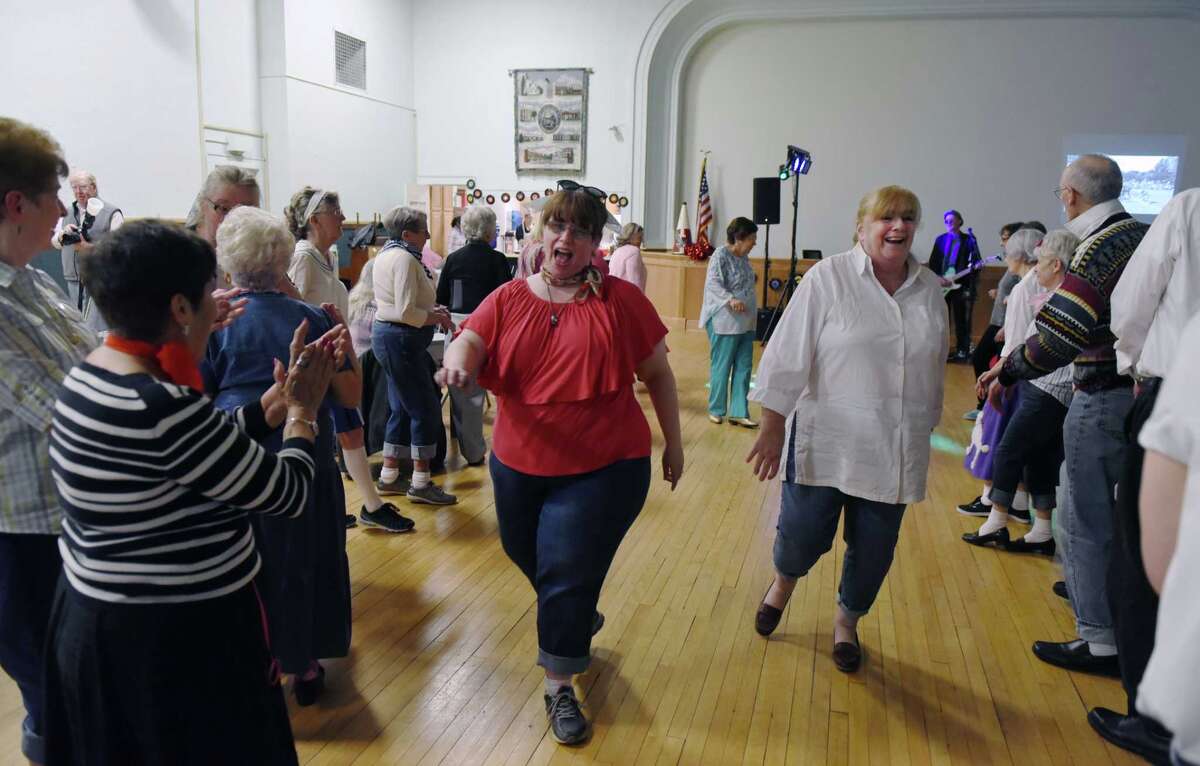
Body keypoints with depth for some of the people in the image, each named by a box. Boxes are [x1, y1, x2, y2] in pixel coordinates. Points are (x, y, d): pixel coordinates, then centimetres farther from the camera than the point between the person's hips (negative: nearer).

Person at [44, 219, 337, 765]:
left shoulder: (87, 377, 0)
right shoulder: (164, 408, -29)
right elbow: (288, 495, -20)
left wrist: (278, 398, 7)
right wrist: (302, 410, -4)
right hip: (175, 640, -9)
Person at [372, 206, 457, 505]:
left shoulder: (388, 253, 15)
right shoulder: (404, 259, -18)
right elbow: (406, 313, -24)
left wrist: (431, 310, 11)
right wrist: (438, 318, -9)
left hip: (386, 334, 11)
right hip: (401, 339, -11)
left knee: (403, 409, 17)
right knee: (425, 409, -3)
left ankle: (389, 476, 25)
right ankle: (420, 483, 5)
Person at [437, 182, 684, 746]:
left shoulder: (621, 301, -7)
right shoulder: (508, 299, -1)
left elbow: (657, 373, 1)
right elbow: (468, 342, -14)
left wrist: (673, 443, 5)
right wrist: (457, 364, -38)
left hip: (602, 469, -4)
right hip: (520, 465, 4)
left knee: (567, 576, -1)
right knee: (528, 557, 22)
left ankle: (559, 687, 22)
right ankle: (580, 620, 54)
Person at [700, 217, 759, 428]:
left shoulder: (743, 257, 13)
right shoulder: (721, 255, -12)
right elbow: (713, 283, -24)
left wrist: (751, 316, 27)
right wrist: (731, 299, -39)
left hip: (745, 323, 8)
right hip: (724, 321, -8)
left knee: (743, 368, 8)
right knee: (721, 367, 2)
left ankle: (739, 412, 14)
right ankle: (716, 410, 15)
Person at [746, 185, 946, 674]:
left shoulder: (929, 290, 5)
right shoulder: (828, 278, -9)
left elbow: (934, 372, 15)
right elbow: (789, 357, -9)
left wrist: (923, 431, 19)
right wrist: (772, 430, -9)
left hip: (895, 451, 4)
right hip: (825, 441, -4)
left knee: (874, 551, 10)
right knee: (803, 536, 0)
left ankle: (846, 623, 38)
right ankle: (783, 583, 37)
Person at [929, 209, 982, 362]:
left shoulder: (969, 239, 2)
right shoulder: (940, 239, 11)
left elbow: (977, 261, -1)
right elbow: (932, 262, 8)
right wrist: (937, 277, -7)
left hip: (961, 285, -3)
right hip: (941, 285, 3)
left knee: (961, 321, 0)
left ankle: (962, 351, 6)